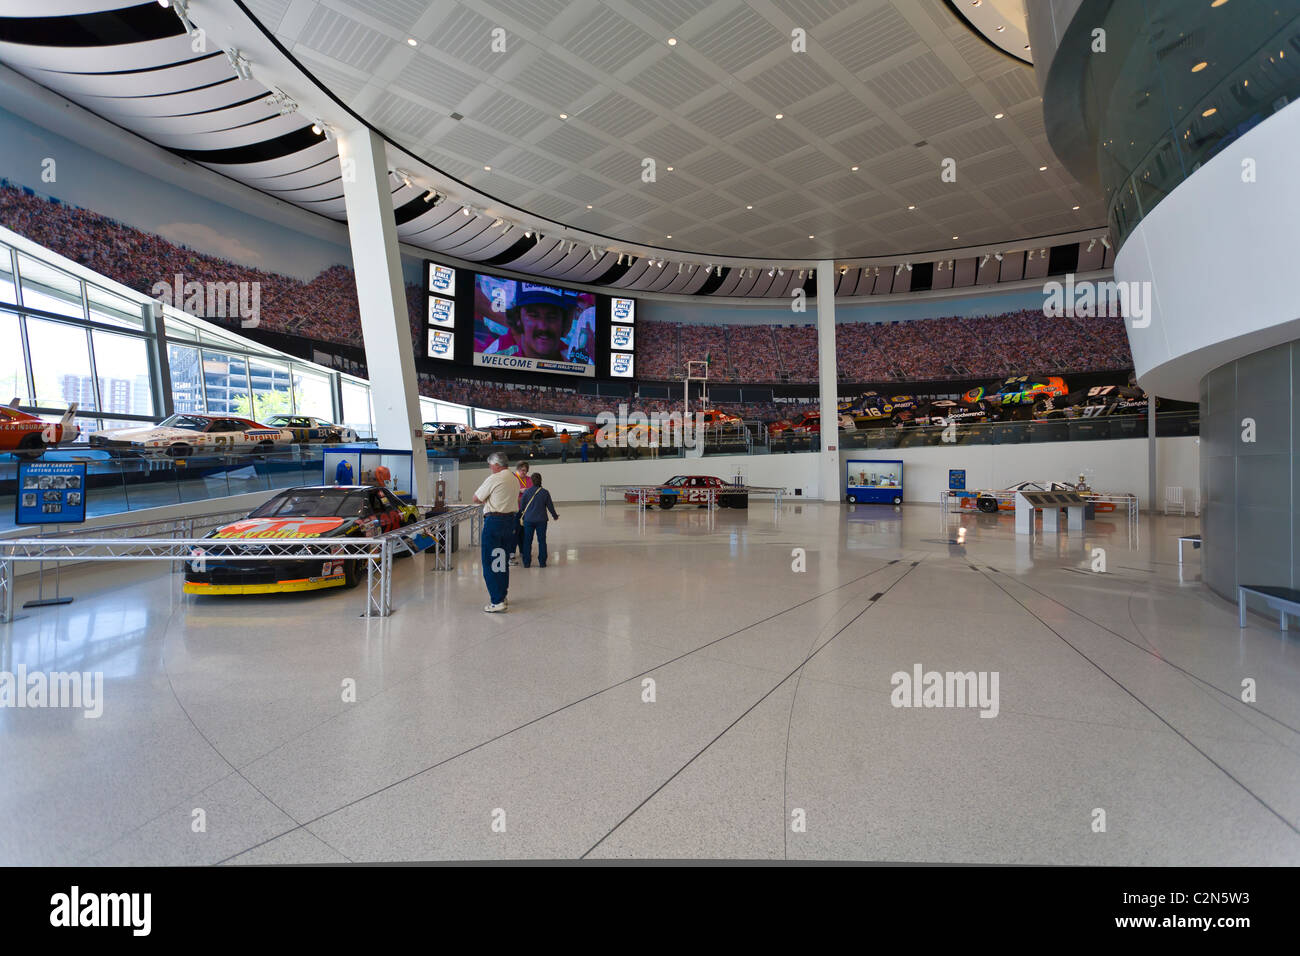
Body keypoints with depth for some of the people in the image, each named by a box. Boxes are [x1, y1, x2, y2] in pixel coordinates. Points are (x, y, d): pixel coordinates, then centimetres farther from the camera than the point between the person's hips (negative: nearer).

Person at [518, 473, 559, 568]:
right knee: (542, 541, 7)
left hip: (528, 520, 0)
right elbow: (550, 506, 1)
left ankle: (527, 563, 11)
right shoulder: (545, 492, -5)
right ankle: (542, 562, 8)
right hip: (541, 520, 0)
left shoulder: (527, 492, -5)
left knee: (527, 541, 8)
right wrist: (555, 516, 18)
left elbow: (522, 506, 2)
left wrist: (522, 517, 20)